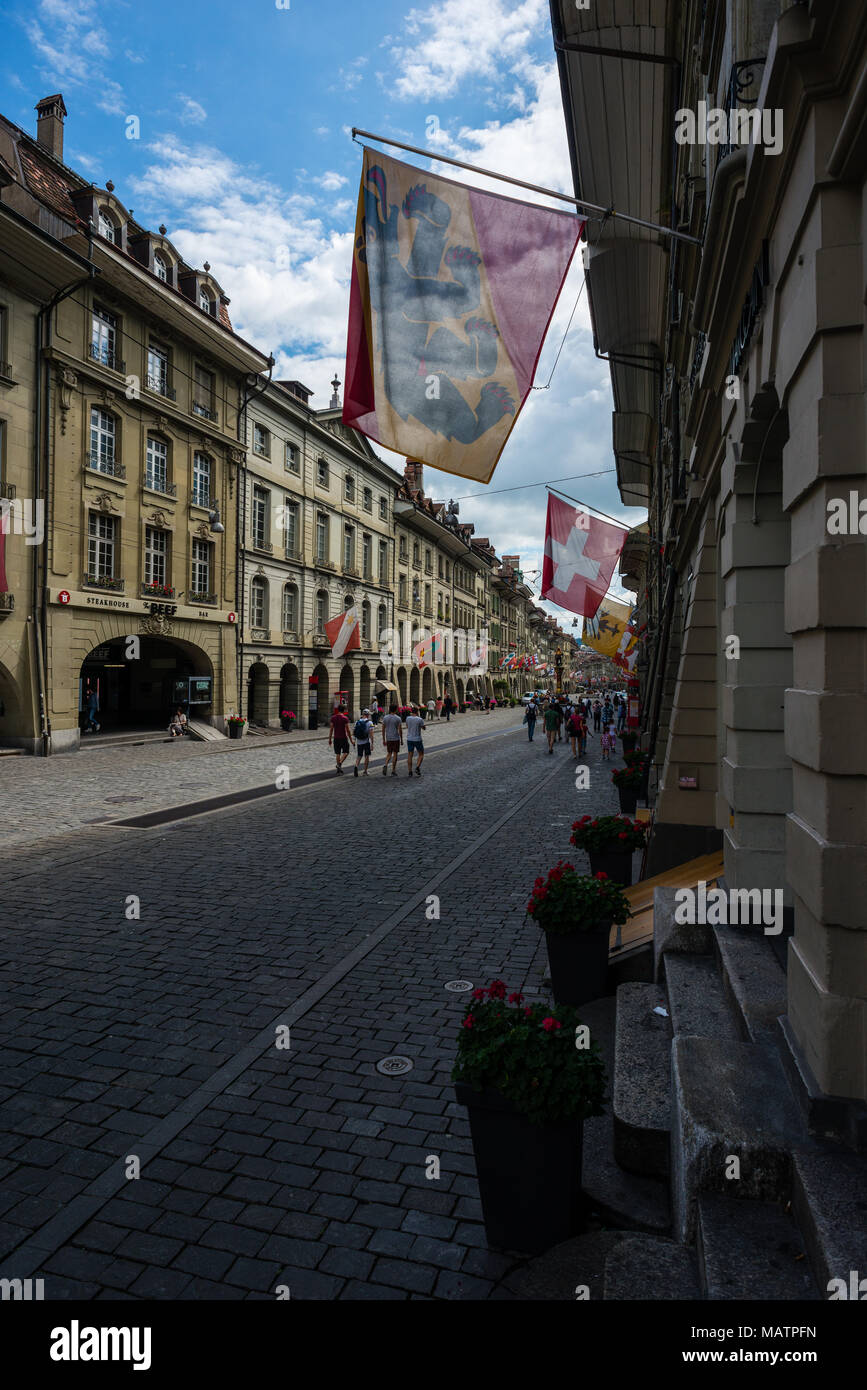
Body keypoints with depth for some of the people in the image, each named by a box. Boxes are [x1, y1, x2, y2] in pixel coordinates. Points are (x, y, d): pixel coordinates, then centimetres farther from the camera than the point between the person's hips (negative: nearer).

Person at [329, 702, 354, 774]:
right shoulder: (345, 718, -12)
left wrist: (330, 739, 10)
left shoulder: (333, 717, 2)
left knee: (338, 753, 12)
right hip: (343, 738, -4)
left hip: (336, 738, 4)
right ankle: (339, 764, -9)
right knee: (346, 752, 10)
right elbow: (348, 730, -12)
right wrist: (351, 739, -5)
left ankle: (338, 768, 14)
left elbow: (331, 729, 3)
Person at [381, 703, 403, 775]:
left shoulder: (385, 718, 3)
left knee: (389, 753, 15)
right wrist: (401, 740, -1)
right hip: (396, 739, -3)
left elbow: (383, 729, 5)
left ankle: (386, 765, -10)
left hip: (388, 739, 4)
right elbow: (400, 730, -10)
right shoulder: (398, 718, -9)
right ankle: (393, 771, 7)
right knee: (395, 754, 5)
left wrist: (384, 740, 12)